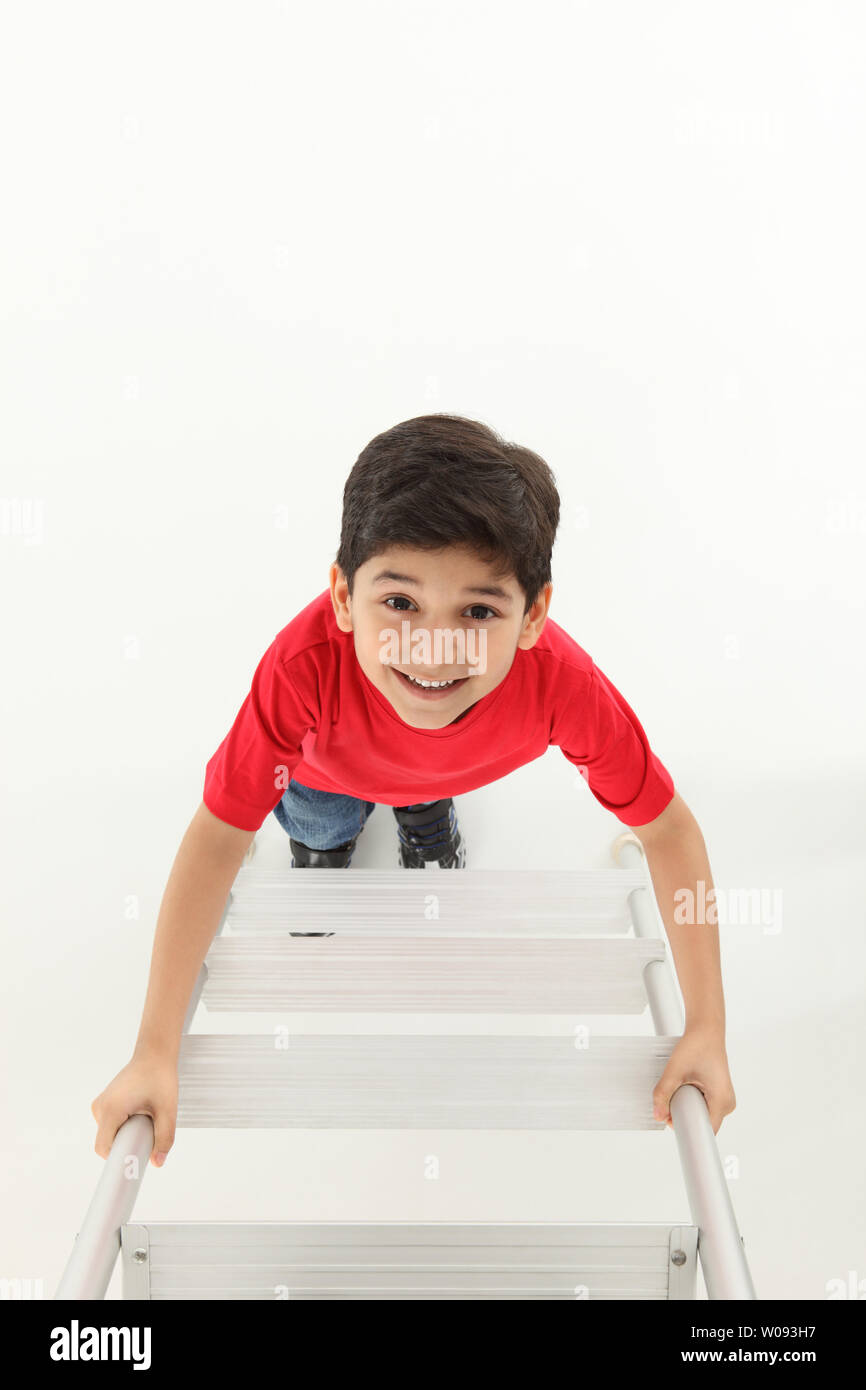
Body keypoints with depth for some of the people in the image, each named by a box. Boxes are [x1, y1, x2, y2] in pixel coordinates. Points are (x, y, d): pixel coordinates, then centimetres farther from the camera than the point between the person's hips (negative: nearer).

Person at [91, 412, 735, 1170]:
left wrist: (706, 1031, -32)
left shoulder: (562, 682, -45)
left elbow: (670, 831, -31)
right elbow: (218, 837, -37)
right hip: (334, 765, 0)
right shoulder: (307, 662, -48)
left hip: (455, 762, 1)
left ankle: (427, 808, 51)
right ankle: (332, 834, 46)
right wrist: (155, 1054, -36)